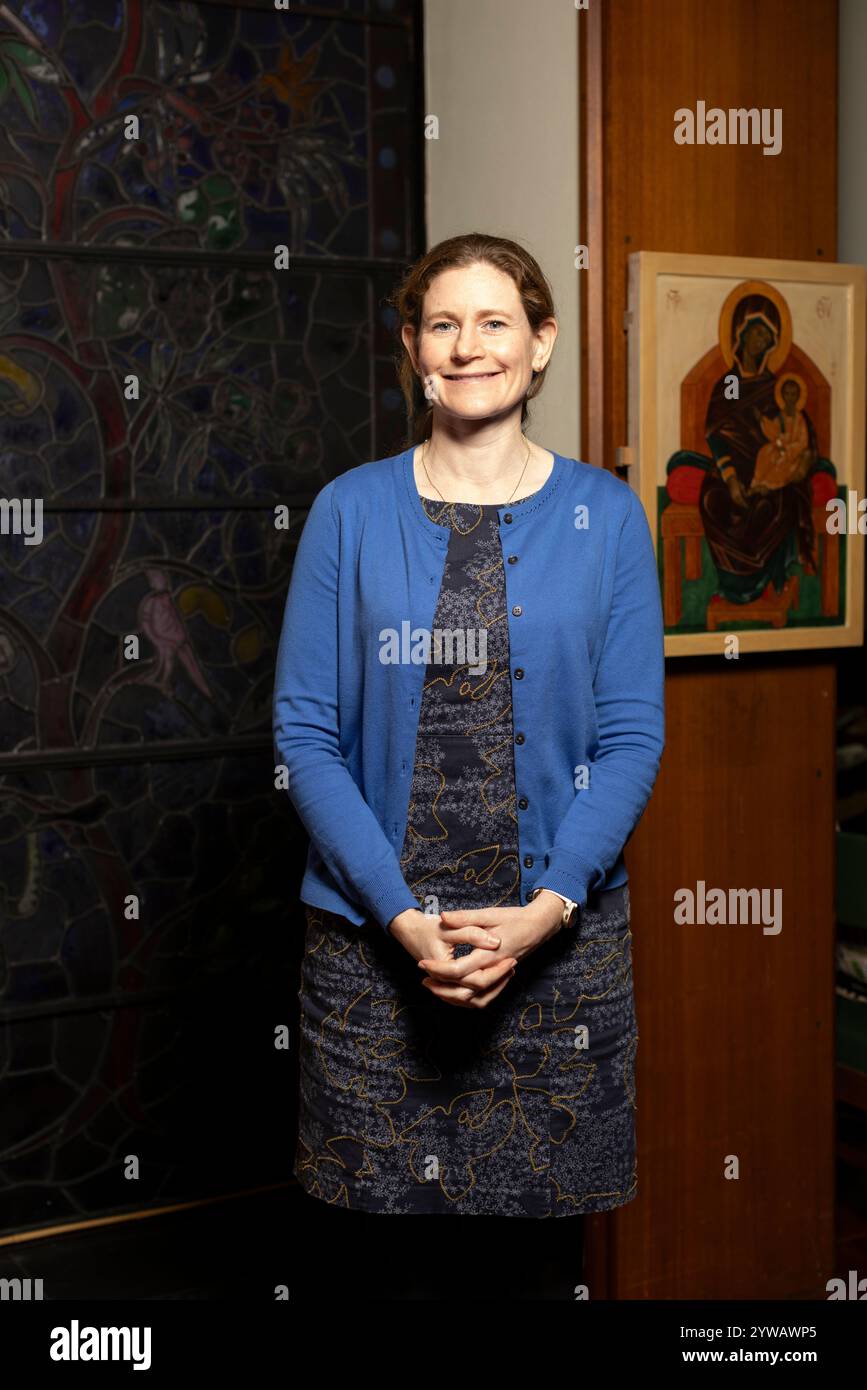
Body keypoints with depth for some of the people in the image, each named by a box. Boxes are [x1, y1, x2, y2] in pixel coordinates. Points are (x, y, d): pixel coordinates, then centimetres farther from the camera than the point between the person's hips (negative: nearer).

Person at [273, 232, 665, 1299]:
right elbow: (305, 733, -2)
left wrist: (544, 911, -12)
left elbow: (633, 737, 0)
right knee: (397, 1249, 9)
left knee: (536, 1248, 11)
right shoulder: (350, 511, 2)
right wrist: (401, 916, -12)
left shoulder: (605, 515, 3)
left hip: (558, 940, 1)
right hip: (373, 940, 0)